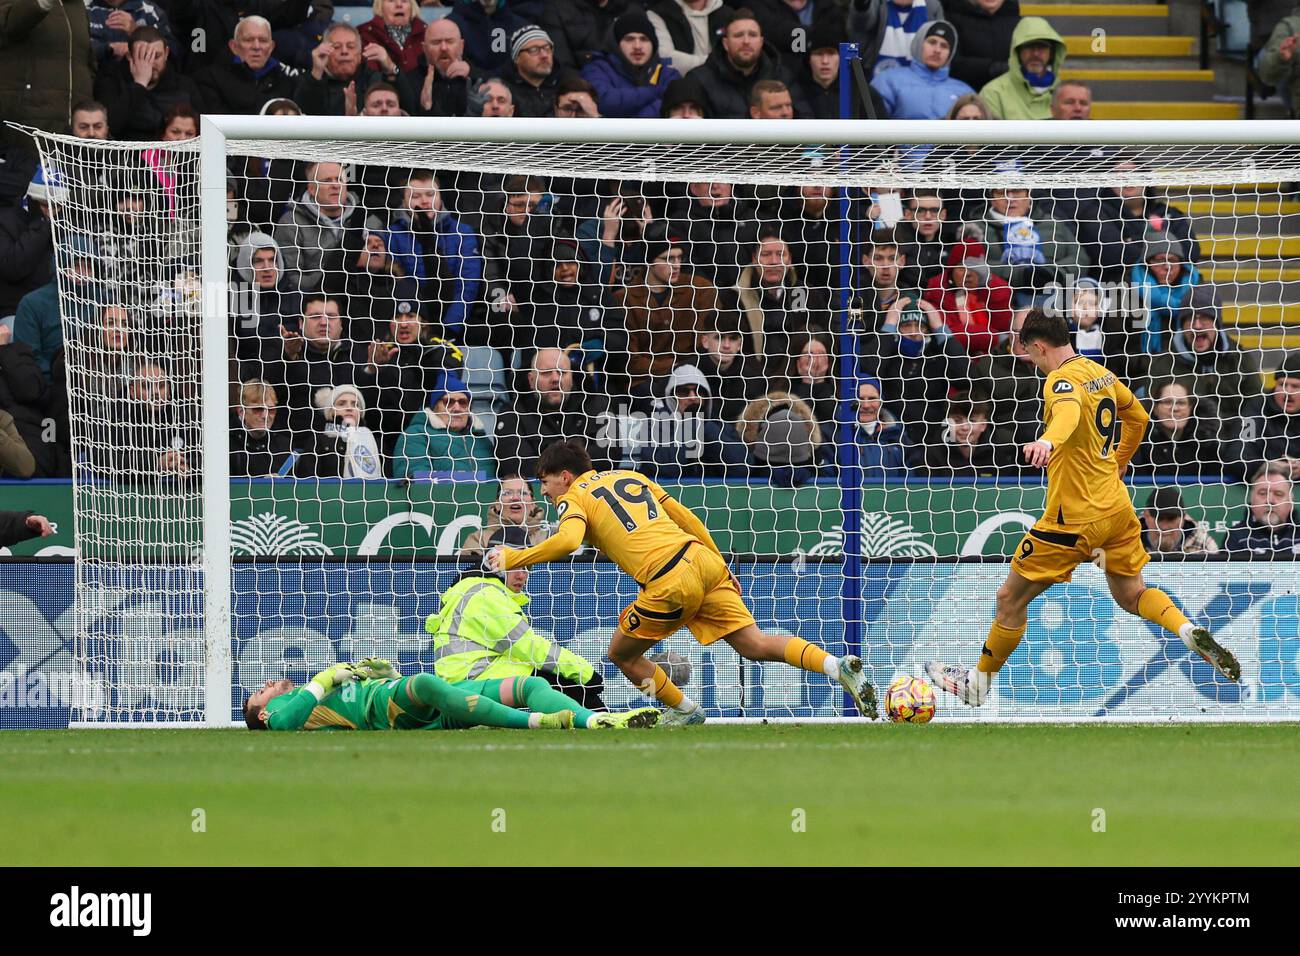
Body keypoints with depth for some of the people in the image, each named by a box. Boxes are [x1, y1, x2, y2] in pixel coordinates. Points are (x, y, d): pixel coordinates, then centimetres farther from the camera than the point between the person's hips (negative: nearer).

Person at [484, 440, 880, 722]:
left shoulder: (574, 498, 6)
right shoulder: (632, 477, 26)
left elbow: (567, 540, -17)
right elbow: (686, 518, 24)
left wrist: (512, 559, -6)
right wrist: (721, 566, 28)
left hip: (668, 583, -6)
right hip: (701, 559, 6)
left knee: (623, 654, 17)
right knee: (756, 645, 5)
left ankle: (684, 711, 24)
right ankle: (838, 666, -13)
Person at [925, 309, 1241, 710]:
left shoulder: (1062, 380, -18)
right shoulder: (1101, 373, 9)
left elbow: (1069, 412, -43)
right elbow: (1137, 417, 25)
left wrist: (1048, 441, -64)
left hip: (1075, 518, -8)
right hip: (1117, 507, 8)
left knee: (1010, 600, 6)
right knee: (1131, 595, 21)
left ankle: (978, 683, 17)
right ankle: (1191, 632, -6)